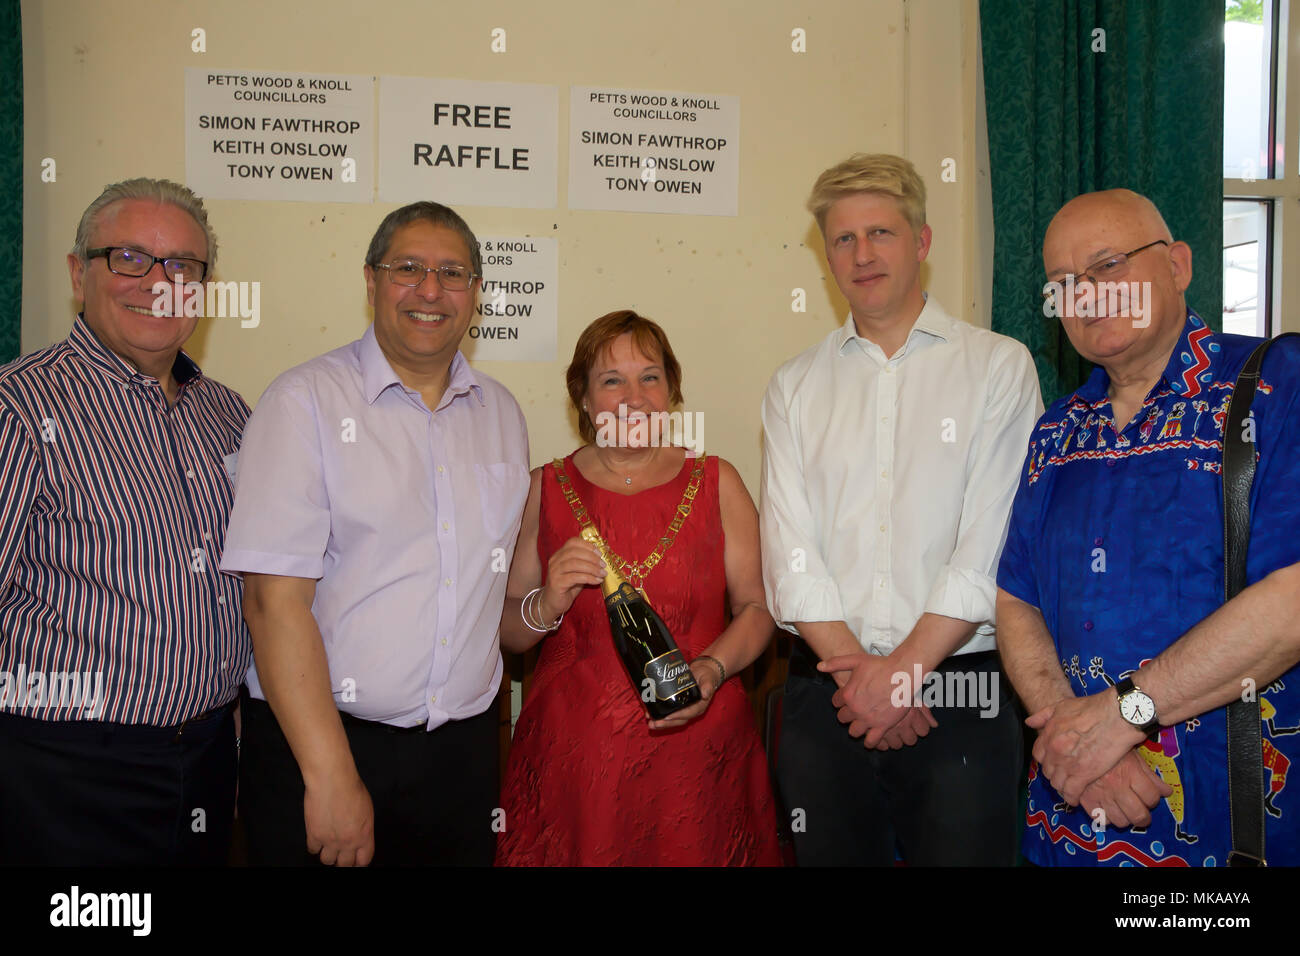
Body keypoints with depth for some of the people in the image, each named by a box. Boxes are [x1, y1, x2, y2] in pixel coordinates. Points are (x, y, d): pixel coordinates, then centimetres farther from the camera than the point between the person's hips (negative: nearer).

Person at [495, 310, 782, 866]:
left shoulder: (716, 483, 5)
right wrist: (547, 606, -13)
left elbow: (757, 606, 4)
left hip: (697, 755, 0)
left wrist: (713, 668, -13)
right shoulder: (546, 490, 5)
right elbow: (505, 632, 6)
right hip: (572, 756, 0)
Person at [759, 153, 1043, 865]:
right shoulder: (794, 387, 9)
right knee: (832, 855, 10)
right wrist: (854, 667, -10)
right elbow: (789, 553, 1)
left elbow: (990, 547, -7)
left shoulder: (998, 366, 2)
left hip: (960, 691, -2)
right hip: (825, 692, 2)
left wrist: (902, 671, -11)